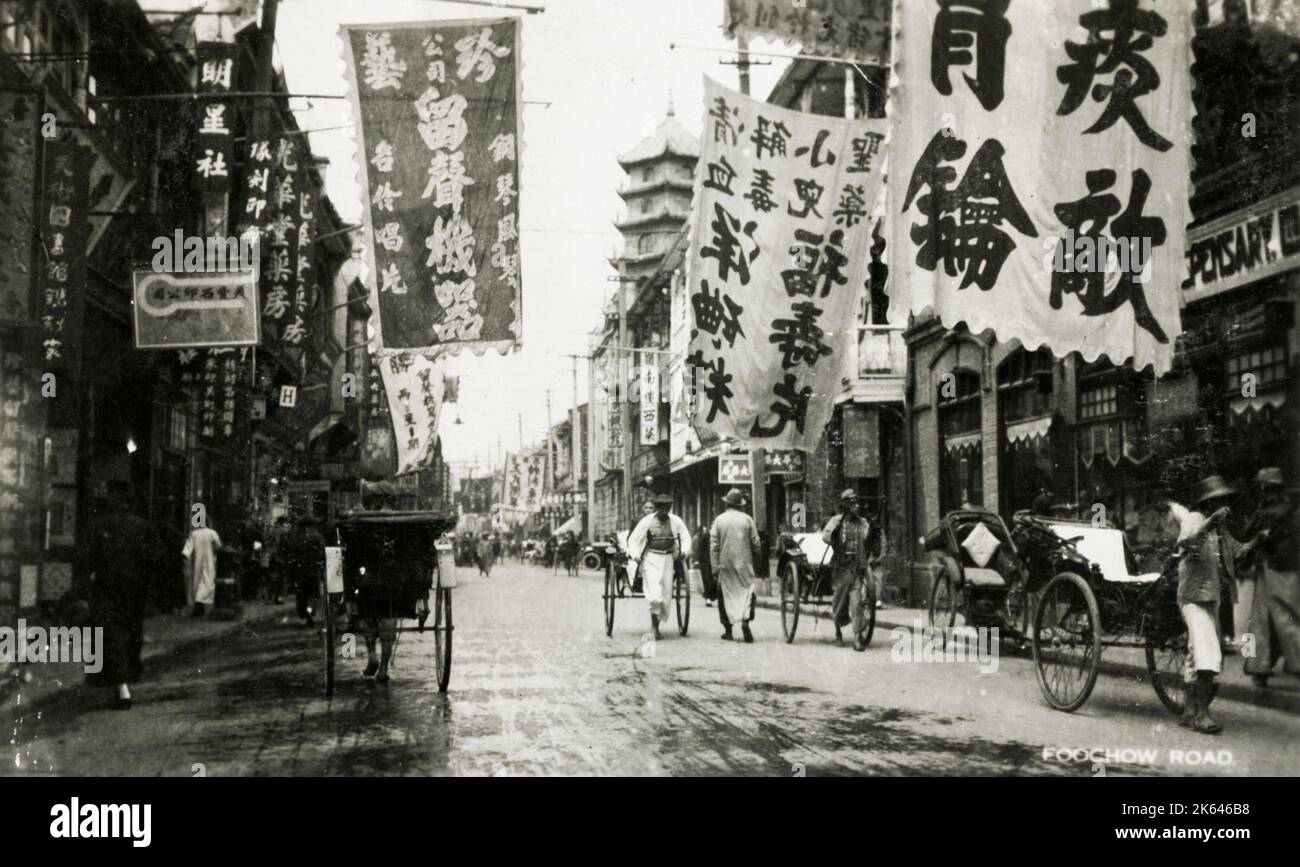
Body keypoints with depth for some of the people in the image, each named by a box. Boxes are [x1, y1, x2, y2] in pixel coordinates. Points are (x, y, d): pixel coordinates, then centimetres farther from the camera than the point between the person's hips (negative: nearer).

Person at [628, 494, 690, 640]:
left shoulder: (676, 522, 0)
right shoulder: (646, 521, -7)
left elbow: (686, 538, 11)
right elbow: (633, 539, -3)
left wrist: (683, 551, -7)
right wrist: (635, 555, -18)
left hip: (668, 559, 3)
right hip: (650, 560, -3)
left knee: (666, 596, 5)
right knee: (655, 596, -14)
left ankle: (656, 625, 19)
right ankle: (654, 627, -5)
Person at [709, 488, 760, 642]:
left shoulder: (719, 520, 0)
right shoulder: (747, 519, 0)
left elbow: (713, 545, -4)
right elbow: (756, 544, 0)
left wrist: (714, 566, -2)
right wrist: (754, 556, 17)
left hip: (725, 563, 0)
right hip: (744, 563, 0)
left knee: (725, 595, 8)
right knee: (747, 591, 4)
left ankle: (728, 630, 9)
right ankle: (745, 620, -19)